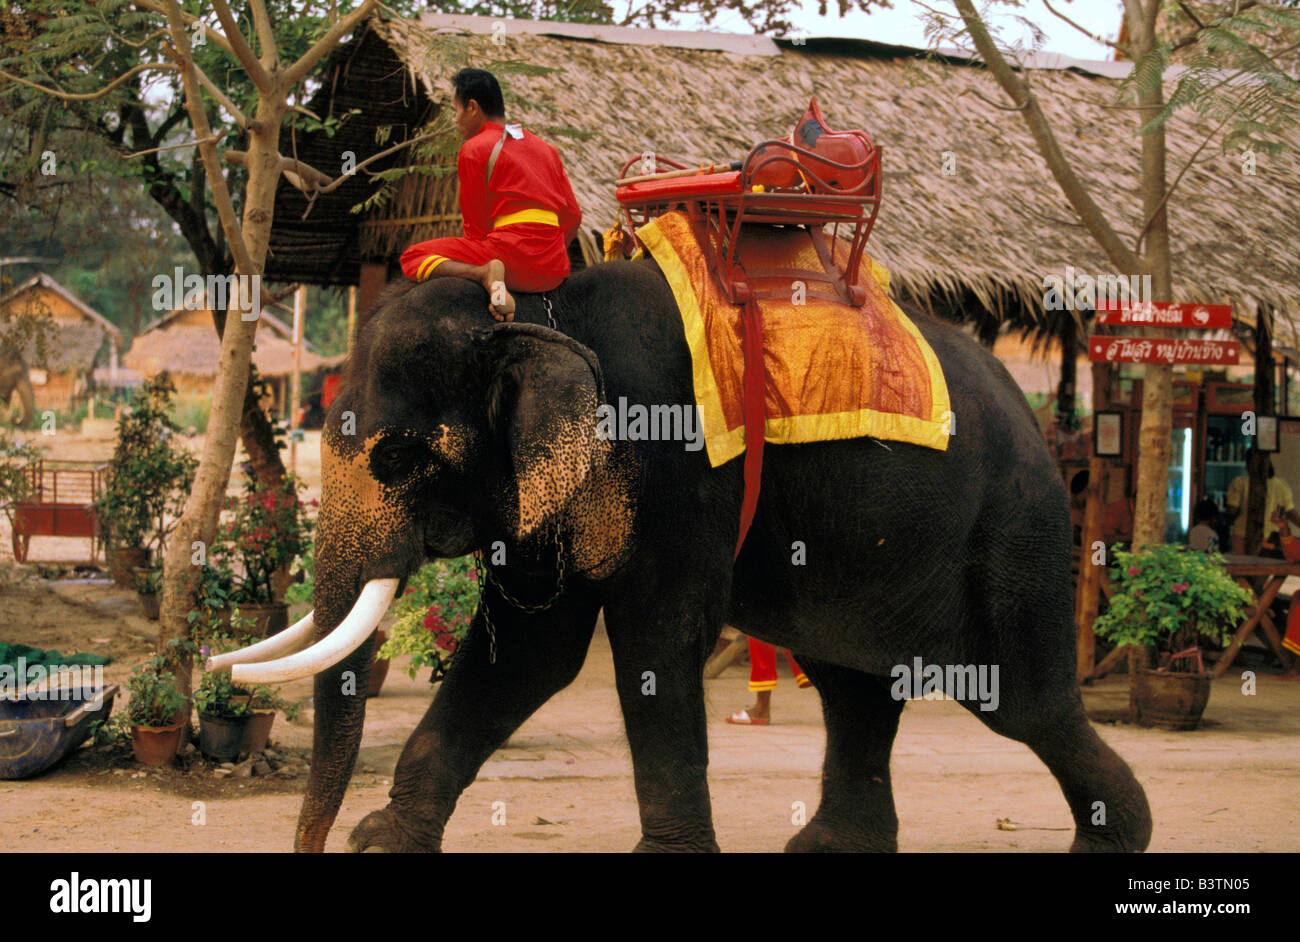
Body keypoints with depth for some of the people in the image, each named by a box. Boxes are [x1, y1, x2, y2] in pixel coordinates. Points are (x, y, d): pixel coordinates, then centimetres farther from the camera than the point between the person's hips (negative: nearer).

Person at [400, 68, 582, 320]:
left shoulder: (475, 150, -2)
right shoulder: (545, 148, 18)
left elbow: (476, 225, -2)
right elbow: (572, 216, 16)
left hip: (510, 256, -9)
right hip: (553, 271, 9)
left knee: (412, 258, 1)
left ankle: (485, 274, -19)